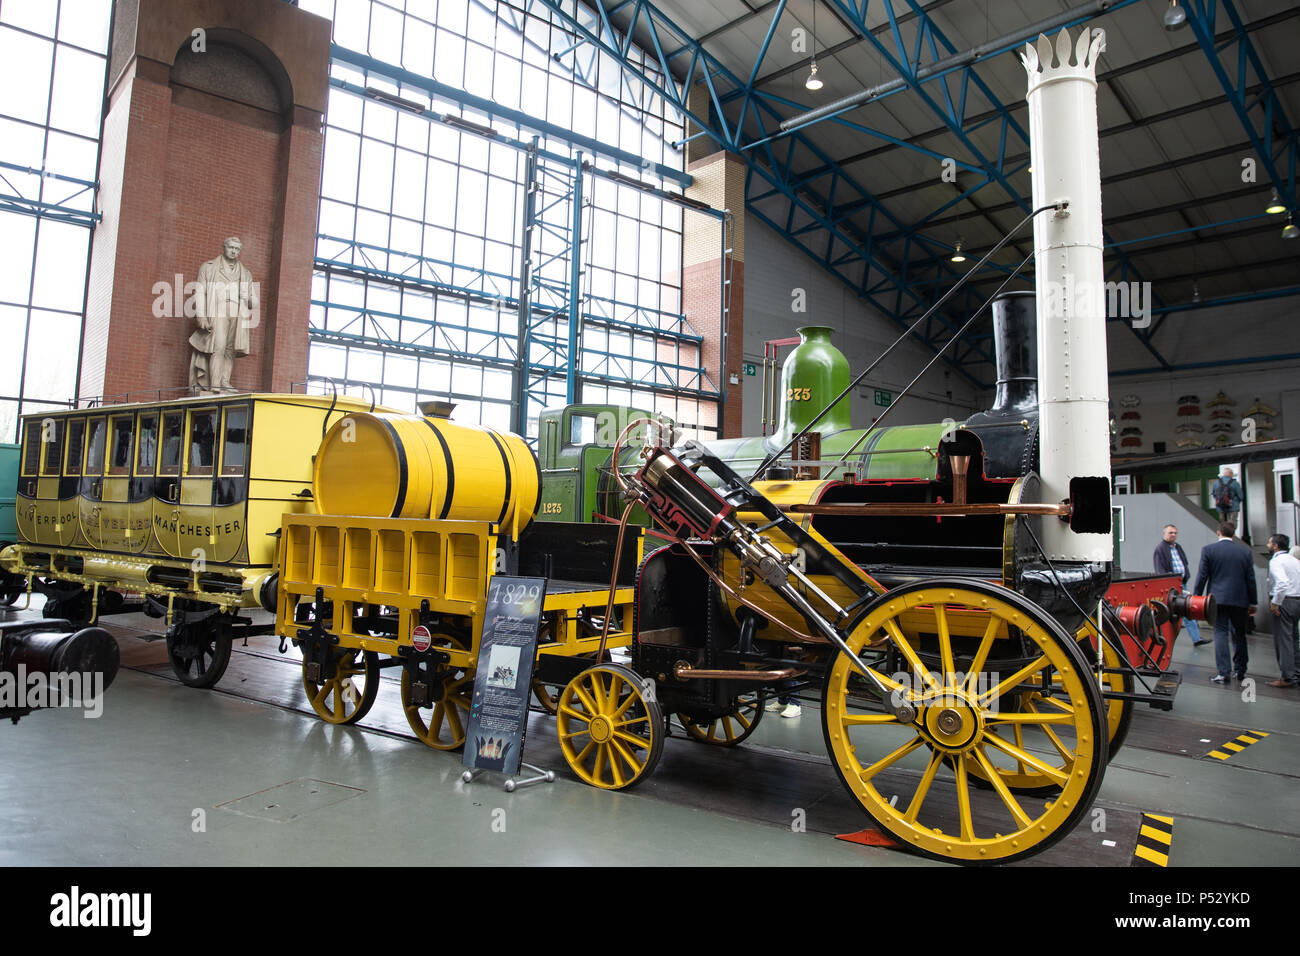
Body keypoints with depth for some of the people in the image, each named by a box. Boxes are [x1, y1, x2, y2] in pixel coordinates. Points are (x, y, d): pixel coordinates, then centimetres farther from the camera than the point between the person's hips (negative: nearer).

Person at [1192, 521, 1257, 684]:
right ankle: (1240, 671, 21)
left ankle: (1224, 672, -5)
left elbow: (1202, 576, -4)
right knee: (1239, 635, 14)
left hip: (1218, 598, -2)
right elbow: (1250, 579, 7)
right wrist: (1252, 602, 14)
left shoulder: (1208, 550, -4)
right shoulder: (1245, 551, 4)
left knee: (1221, 634, -1)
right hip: (1239, 600, 3)